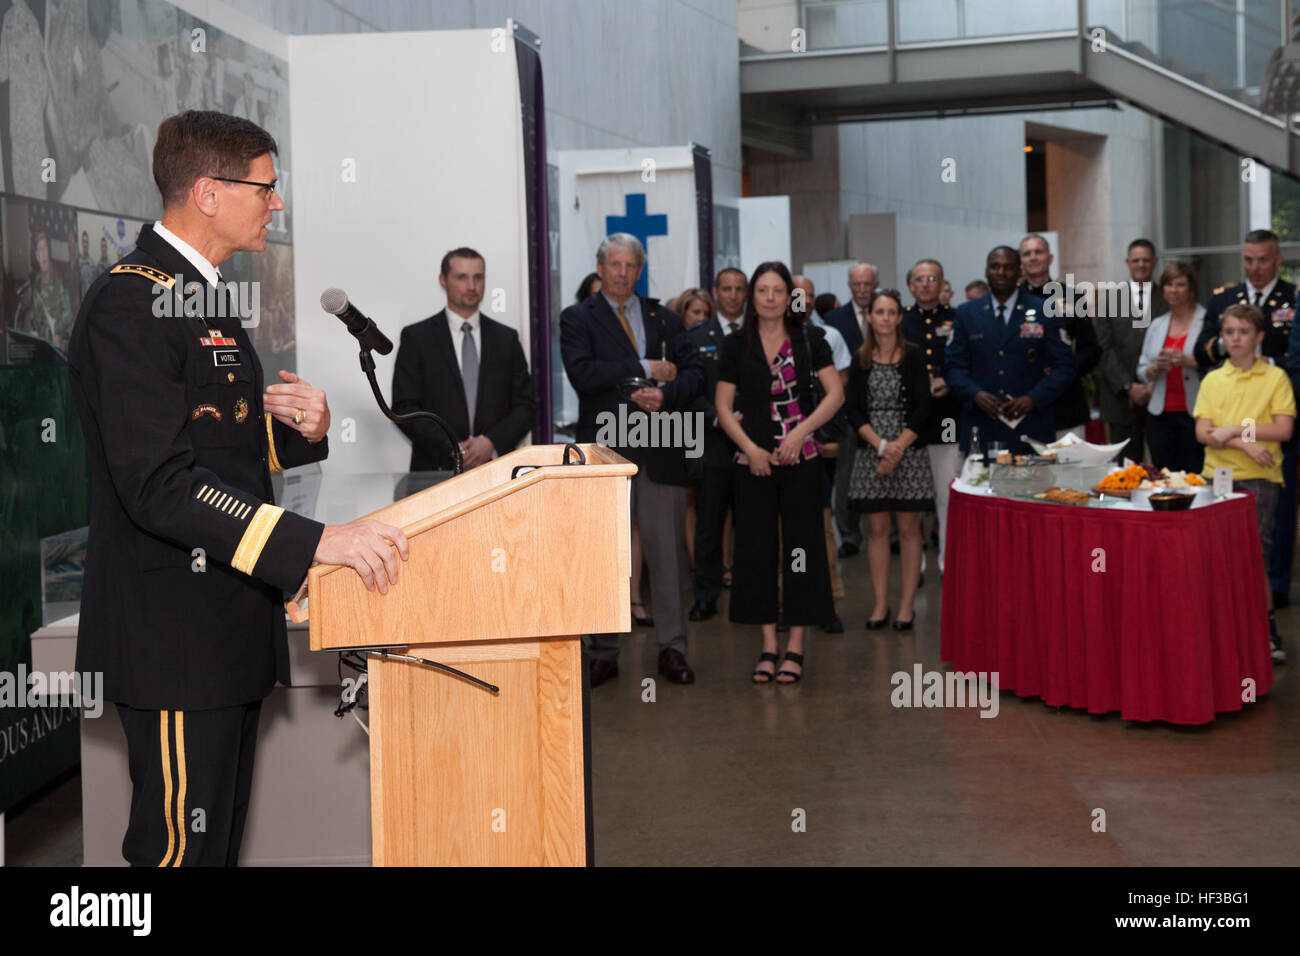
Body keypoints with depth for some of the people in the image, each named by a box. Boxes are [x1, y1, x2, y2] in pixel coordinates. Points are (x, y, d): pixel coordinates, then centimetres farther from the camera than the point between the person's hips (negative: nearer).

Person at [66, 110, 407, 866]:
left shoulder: (206, 295, 16)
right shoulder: (131, 302, -16)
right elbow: (160, 485, -25)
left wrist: (302, 428, 1)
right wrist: (314, 542, -31)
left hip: (229, 628, 10)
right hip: (174, 629, -10)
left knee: (221, 837, 16)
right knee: (179, 843, -3)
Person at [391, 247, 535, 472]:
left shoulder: (506, 338, 13)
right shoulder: (416, 337, 6)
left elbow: (525, 405, 9)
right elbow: (404, 408, 0)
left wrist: (492, 442, -7)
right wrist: (450, 447, -11)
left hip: (496, 468, 2)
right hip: (436, 470, -2)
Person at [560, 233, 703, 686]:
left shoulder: (665, 319, 14)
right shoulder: (578, 318, 4)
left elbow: (693, 372, 7)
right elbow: (582, 373, -12)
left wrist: (666, 395, -13)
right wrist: (645, 368, -12)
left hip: (660, 451, 2)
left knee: (667, 553, 3)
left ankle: (672, 649, 11)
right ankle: (604, 653, 14)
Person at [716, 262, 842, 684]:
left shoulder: (809, 338, 2)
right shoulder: (736, 345, 4)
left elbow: (835, 393, -1)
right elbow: (723, 407, 4)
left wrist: (801, 432, -12)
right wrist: (750, 448, -8)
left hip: (800, 458, -1)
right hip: (754, 461, 1)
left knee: (800, 545, 0)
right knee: (757, 547, 3)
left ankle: (795, 646, 9)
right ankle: (768, 645, 14)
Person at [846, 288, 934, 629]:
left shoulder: (914, 356, 1)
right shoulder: (861, 360, 7)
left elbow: (923, 407, -5)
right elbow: (854, 410, 1)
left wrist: (898, 447, -13)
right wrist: (880, 444, -12)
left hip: (908, 451, -2)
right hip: (871, 452, 2)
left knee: (908, 527, 1)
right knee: (876, 527, 4)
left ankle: (907, 604, 7)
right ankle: (880, 603, 11)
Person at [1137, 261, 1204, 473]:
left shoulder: (1207, 320, -1)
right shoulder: (1156, 325, 15)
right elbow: (1142, 372, 15)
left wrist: (1189, 361, -19)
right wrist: (1157, 366, -5)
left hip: (1194, 413, -4)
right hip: (1161, 414, 5)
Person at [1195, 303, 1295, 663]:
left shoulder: (1275, 378, 1)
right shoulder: (1212, 380, 8)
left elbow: (1284, 429, -8)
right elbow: (1203, 433, -1)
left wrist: (1234, 429, -12)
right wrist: (1246, 443, -14)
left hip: (1259, 477, -3)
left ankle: (1267, 628, 1)